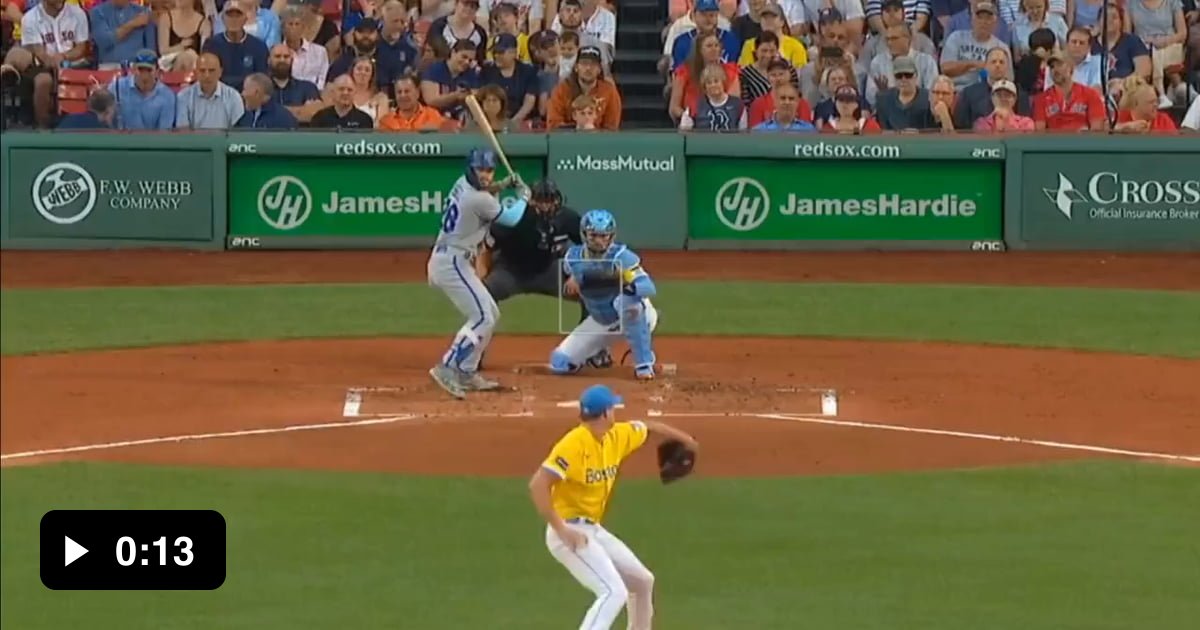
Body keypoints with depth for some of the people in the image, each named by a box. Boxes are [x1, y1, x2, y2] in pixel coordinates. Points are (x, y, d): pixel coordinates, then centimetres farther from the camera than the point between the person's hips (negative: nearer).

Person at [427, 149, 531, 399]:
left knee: (490, 314, 16)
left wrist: (503, 185, 14)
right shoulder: (479, 200, -20)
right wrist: (523, 196, 13)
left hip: (446, 259, 10)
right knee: (482, 318, -13)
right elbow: (511, 218, -6)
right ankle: (447, 369, -18)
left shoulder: (463, 184, 6)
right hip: (452, 263, -10)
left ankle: (467, 373, 18)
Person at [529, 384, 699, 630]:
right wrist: (561, 529, -29)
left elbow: (648, 427, 27)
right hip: (571, 533, -10)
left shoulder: (616, 436, 6)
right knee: (614, 592, -22)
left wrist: (685, 439, 39)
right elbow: (538, 484, -27)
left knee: (643, 581, 20)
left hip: (594, 531, 10)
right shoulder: (574, 444, -21)